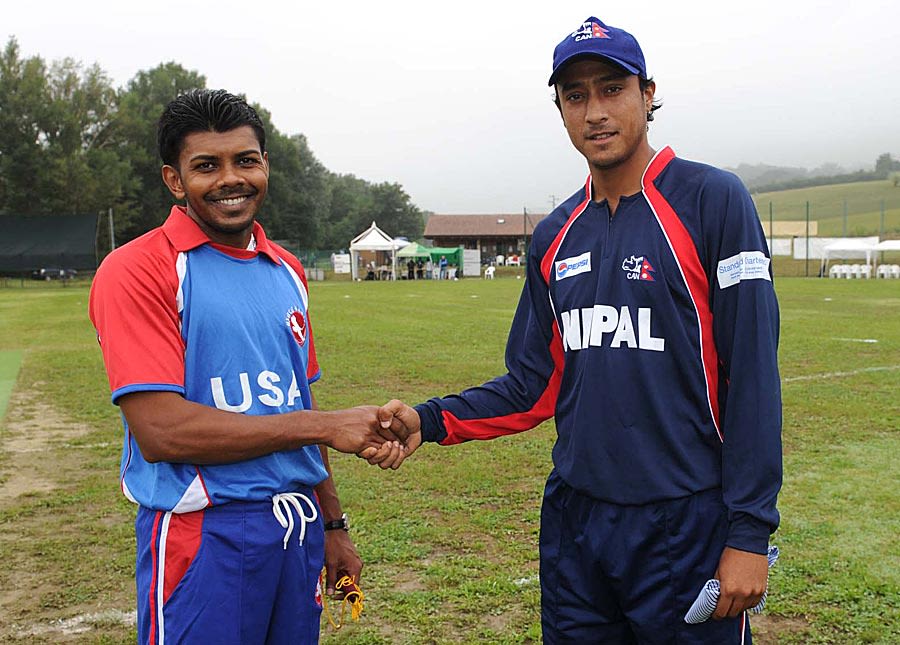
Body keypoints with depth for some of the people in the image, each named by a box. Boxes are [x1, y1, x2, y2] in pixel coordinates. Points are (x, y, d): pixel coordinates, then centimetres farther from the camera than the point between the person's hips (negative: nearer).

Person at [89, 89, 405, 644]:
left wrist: (332, 525, 14)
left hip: (300, 529, 6)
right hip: (203, 538, -6)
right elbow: (161, 431, -18)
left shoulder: (287, 271, 11)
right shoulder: (137, 271, -10)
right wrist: (322, 426, -16)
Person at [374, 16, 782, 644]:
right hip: (575, 521, 5)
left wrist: (750, 533, -14)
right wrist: (429, 421, -4)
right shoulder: (555, 237, 9)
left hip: (687, 524, -5)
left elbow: (752, 374, -11)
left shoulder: (712, 201, -7)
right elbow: (535, 386, 11)